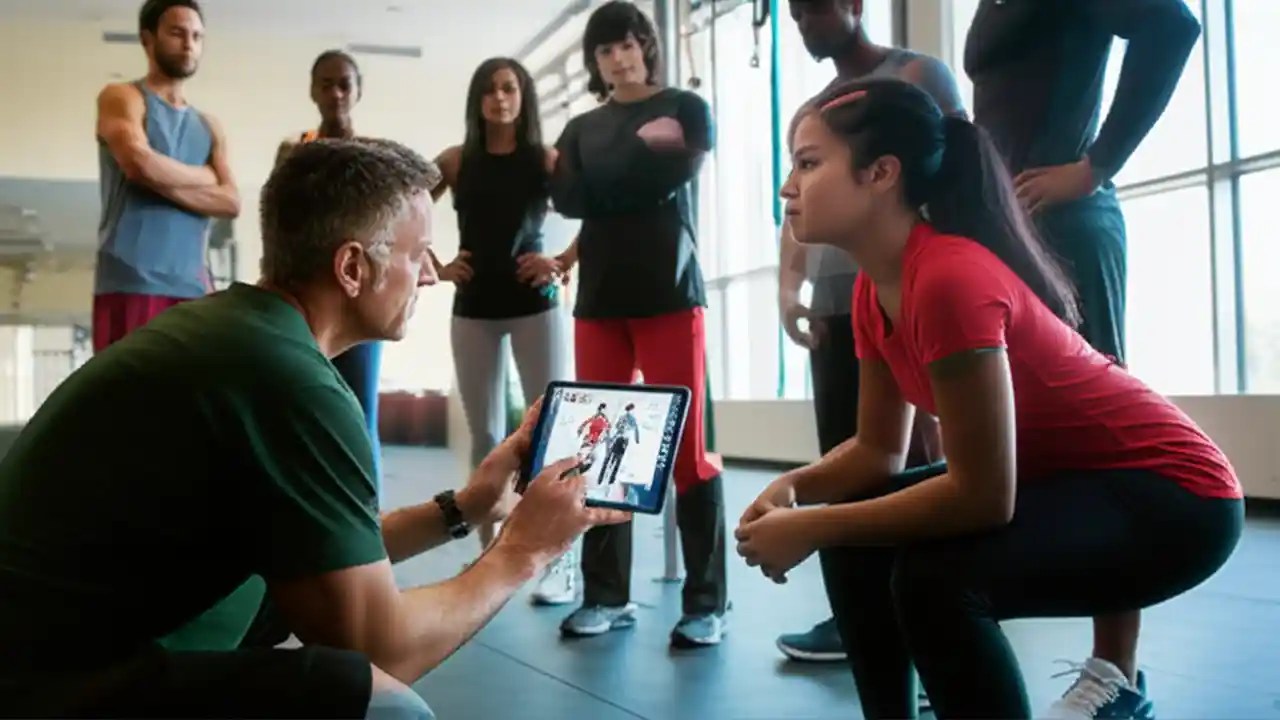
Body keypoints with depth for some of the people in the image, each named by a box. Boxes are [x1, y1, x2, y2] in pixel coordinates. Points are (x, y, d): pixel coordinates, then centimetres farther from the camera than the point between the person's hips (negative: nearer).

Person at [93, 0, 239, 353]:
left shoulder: (210, 126, 20)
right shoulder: (121, 98, 6)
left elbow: (231, 202, 6)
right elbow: (140, 163, -13)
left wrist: (165, 183, -7)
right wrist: (205, 177, 2)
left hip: (191, 286, 5)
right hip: (131, 283, -5)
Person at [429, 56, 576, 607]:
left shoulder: (546, 160, 0)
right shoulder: (455, 161, 6)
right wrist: (435, 267, 2)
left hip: (534, 304, -2)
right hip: (473, 308, 3)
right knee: (485, 436, 6)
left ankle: (562, 561, -1)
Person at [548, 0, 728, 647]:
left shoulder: (685, 108, 8)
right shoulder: (582, 127, 18)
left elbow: (668, 179, -9)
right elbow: (568, 198, 0)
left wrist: (600, 189, 0)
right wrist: (640, 146, -1)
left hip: (668, 293, -4)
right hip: (599, 300, 4)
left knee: (687, 449, -6)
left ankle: (706, 603, 1)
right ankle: (607, 595, 12)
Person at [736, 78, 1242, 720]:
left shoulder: (951, 278, -29)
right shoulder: (874, 287, -1)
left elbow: (981, 496, -30)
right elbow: (878, 451, 4)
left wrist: (811, 526, -24)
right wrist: (794, 487, -15)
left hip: (1172, 493, -9)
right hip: (1065, 476, 9)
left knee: (934, 576, -28)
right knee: (855, 542, 3)